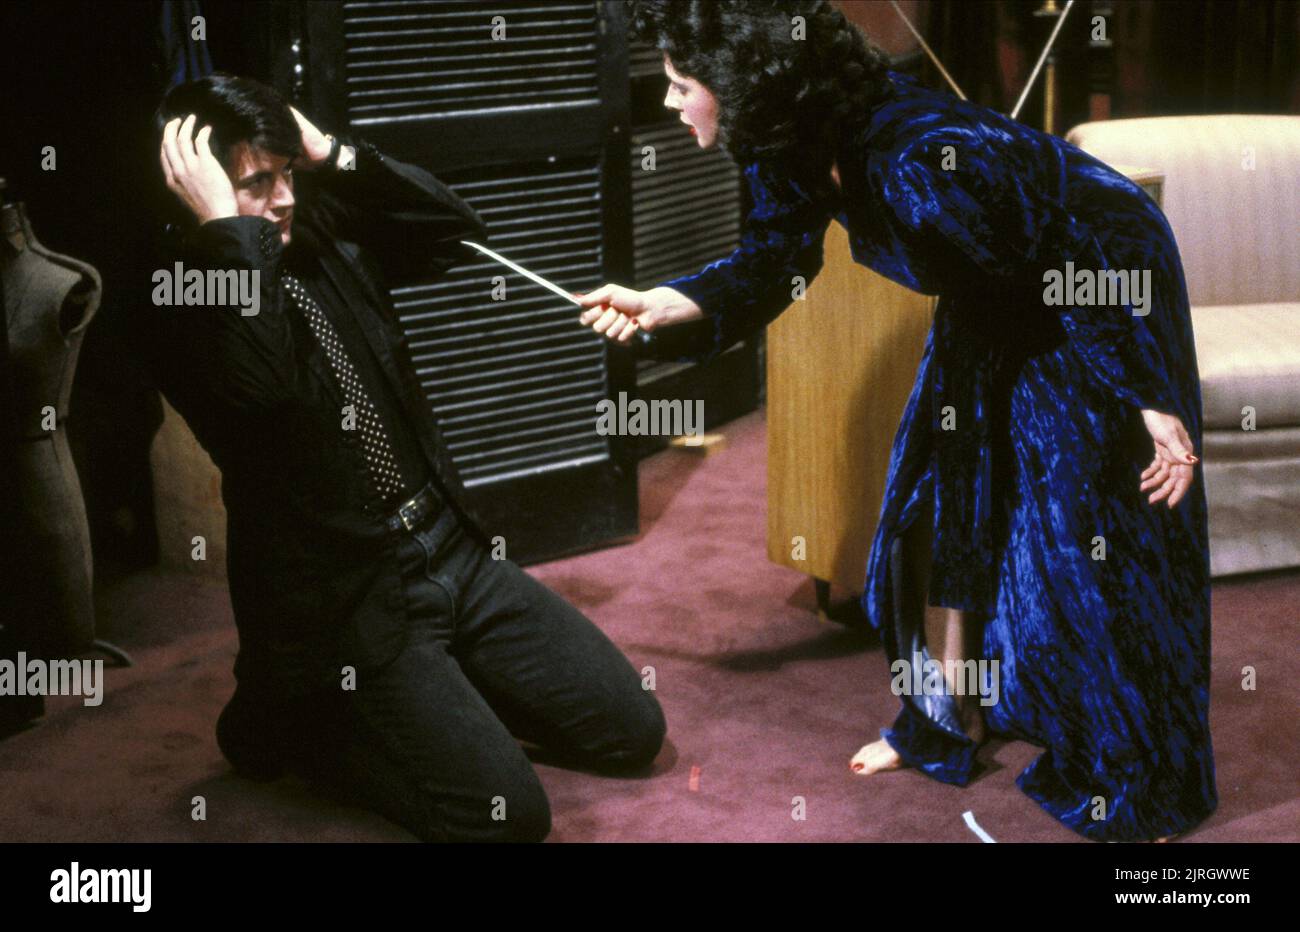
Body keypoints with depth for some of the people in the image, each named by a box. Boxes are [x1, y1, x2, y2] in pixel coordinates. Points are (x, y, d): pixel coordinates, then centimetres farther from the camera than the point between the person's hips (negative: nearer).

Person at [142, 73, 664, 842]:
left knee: (632, 730, 7)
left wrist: (335, 155, -2)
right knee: (510, 812, -13)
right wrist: (227, 225, -27)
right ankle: (293, 720, 7)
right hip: (343, 601, -7)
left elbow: (456, 230, 8)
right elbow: (262, 384, -34)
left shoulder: (326, 239, 6)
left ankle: (434, 693, 22)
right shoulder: (180, 303, -14)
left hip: (451, 551, 7)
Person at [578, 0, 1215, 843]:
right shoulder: (801, 146, -13)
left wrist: (1153, 404, -23)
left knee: (1099, 541, -4)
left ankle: (1146, 788, 13)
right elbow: (773, 259, 2)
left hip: (1108, 276, -8)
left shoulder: (919, 161, -38)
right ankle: (949, 719, 26)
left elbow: (1083, 275, -29)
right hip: (1001, 297, 8)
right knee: (935, 495, 9)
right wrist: (660, 304, -13)